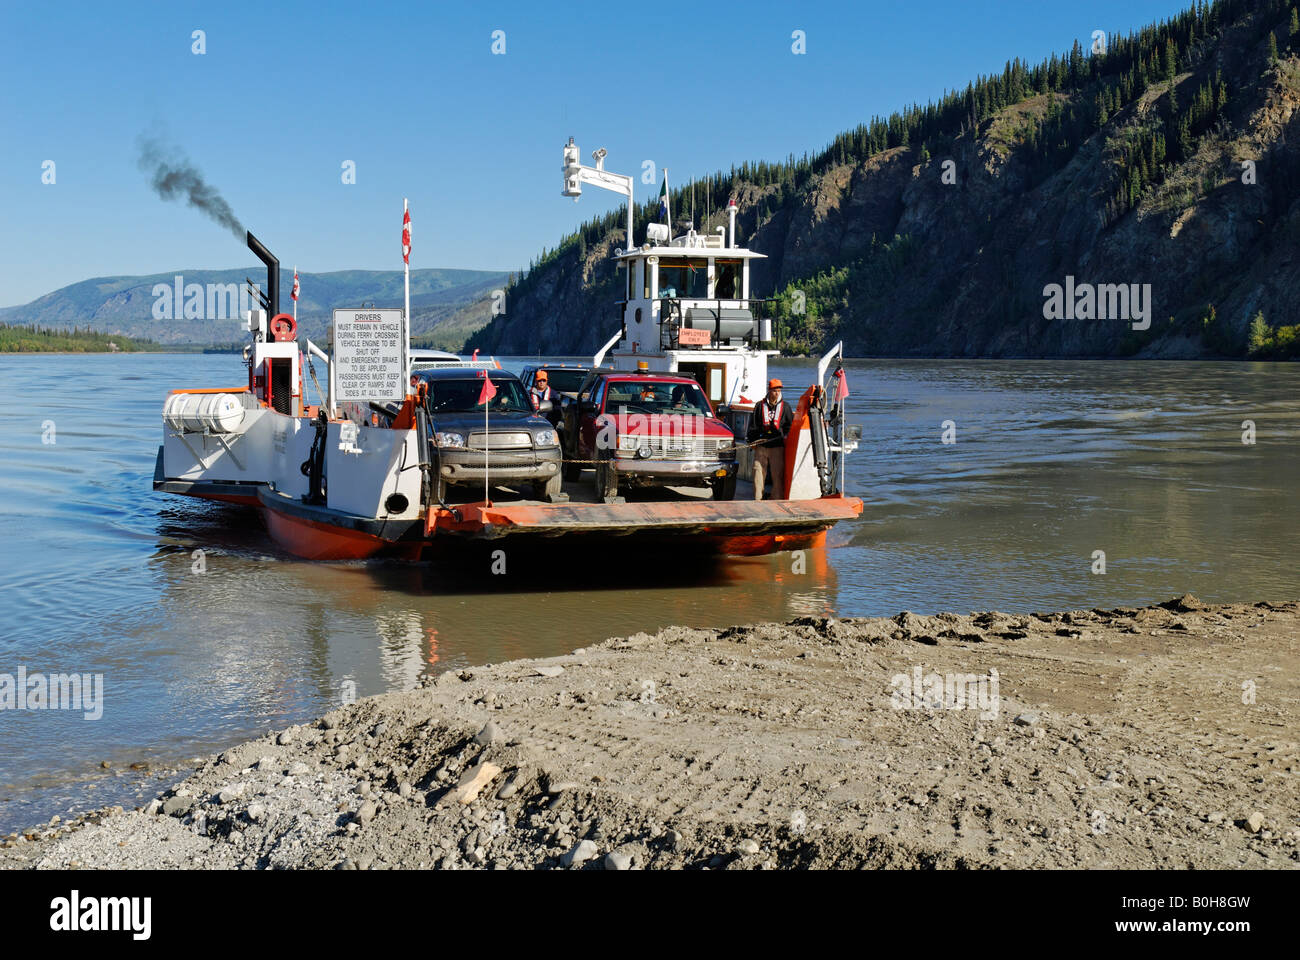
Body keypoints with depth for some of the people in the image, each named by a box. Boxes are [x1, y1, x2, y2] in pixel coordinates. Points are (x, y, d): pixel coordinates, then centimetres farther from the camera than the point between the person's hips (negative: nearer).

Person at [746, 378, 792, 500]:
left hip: (777, 446, -1)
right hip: (761, 446, 1)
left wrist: (785, 437, -1)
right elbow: (753, 425, 10)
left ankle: (777, 499, 2)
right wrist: (752, 441, 3)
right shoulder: (760, 405, 9)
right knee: (758, 472, 0)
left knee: (778, 475, -3)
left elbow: (790, 425, 13)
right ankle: (757, 499, 7)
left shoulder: (785, 406, 9)